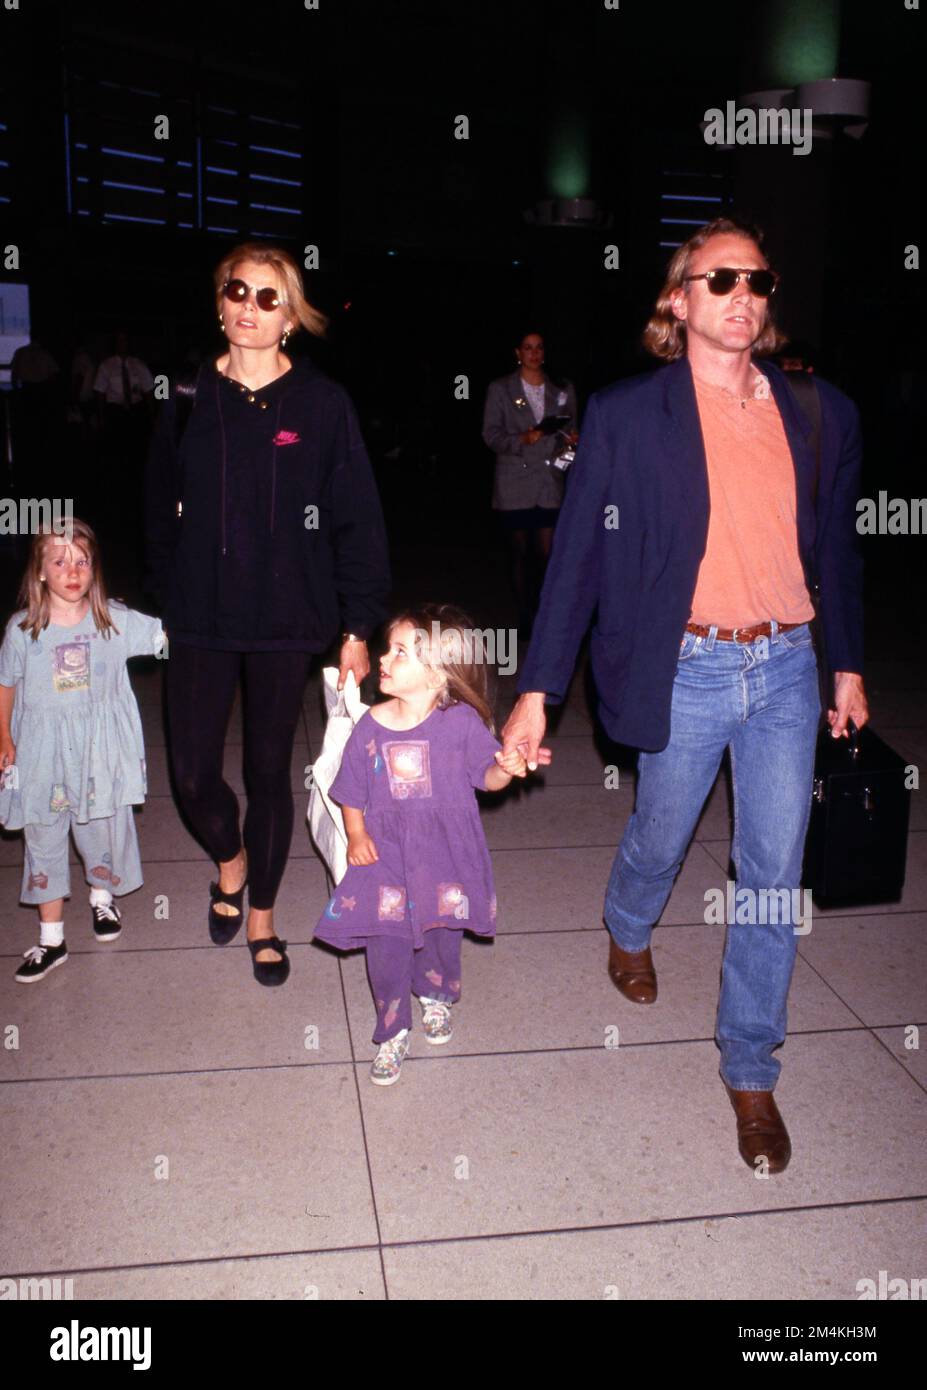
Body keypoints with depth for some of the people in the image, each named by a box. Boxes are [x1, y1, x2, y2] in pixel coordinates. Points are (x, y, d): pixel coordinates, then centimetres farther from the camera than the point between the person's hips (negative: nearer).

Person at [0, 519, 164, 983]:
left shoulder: (115, 620, -7)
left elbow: (170, 634, -5)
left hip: (100, 750, 0)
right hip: (41, 752, 0)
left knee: (103, 829, 14)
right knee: (44, 840, 8)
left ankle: (102, 898, 45)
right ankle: (51, 939, 21)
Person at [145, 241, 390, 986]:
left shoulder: (323, 403, -4)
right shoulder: (189, 396, 3)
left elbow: (358, 520, -4)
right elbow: (160, 506, 9)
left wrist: (359, 626, -7)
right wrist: (165, 596, 5)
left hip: (286, 619, -2)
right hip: (202, 618, 2)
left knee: (270, 771, 8)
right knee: (193, 772, 4)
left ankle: (262, 915, 28)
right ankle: (230, 860, 38)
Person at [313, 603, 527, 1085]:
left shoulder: (462, 722, -15)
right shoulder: (371, 726, -9)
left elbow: (486, 775, -6)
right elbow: (351, 792, 2)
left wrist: (507, 768, -27)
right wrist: (356, 835, -9)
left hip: (444, 858, -1)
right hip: (386, 858, 1)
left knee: (441, 935, 19)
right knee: (386, 946, 5)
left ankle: (435, 997, 50)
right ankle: (394, 1032, 26)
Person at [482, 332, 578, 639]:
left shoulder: (563, 390, 12)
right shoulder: (500, 389, 5)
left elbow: (571, 430, 18)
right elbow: (491, 434, -1)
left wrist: (572, 440, -6)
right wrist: (521, 440, -17)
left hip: (549, 486, 2)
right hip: (514, 485, -1)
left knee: (546, 553, -2)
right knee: (519, 553, 4)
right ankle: (525, 617, 15)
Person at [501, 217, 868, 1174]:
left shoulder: (821, 414, 5)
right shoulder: (627, 415, -5)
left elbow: (839, 548, 14)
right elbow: (578, 554, -7)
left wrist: (847, 664, 18)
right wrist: (536, 689, -11)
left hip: (788, 669, 3)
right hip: (687, 671, -2)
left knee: (774, 876, 6)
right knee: (660, 839, 16)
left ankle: (751, 1074, 24)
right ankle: (628, 932, 54)